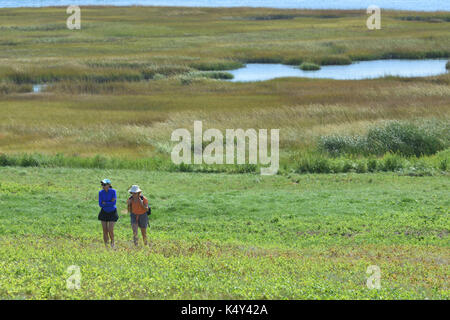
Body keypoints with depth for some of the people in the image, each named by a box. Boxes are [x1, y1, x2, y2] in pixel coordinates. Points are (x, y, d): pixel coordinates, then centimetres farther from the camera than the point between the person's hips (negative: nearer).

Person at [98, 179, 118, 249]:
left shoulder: (113, 191, -14)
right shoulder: (101, 192, -8)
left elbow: (114, 203, -21)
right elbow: (100, 204, -12)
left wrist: (105, 203, -18)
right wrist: (110, 202, -19)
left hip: (112, 212, -2)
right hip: (104, 212, 2)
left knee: (110, 230, -9)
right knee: (105, 230, 0)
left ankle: (112, 242, 20)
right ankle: (106, 246, 11)